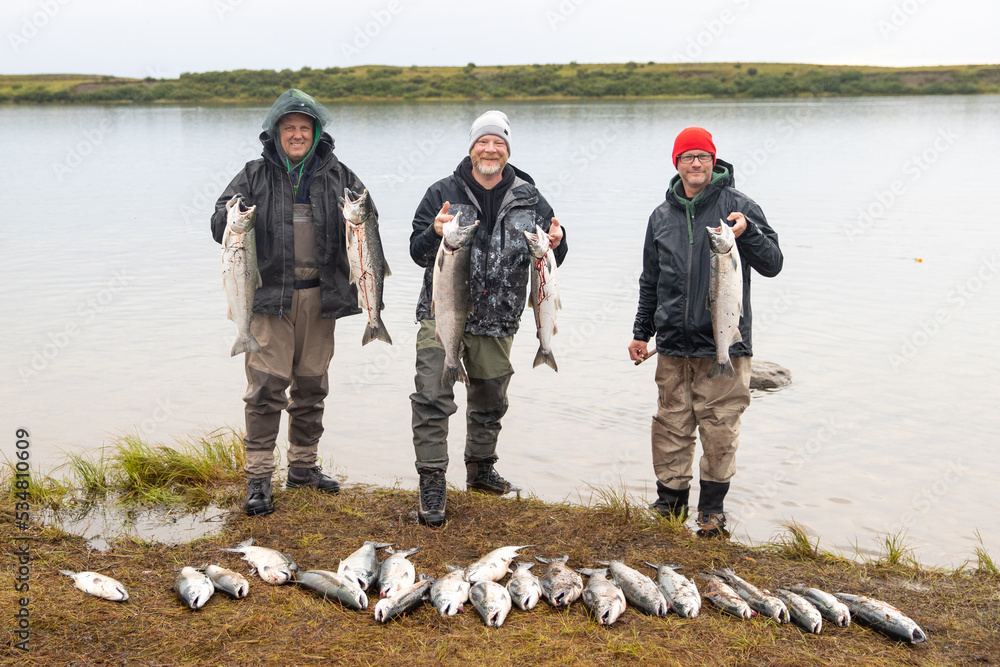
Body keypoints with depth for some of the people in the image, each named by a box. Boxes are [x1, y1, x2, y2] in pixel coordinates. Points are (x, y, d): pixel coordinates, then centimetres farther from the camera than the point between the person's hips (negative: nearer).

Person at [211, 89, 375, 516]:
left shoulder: (337, 175, 7)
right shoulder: (256, 175, 2)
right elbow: (219, 227, -1)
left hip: (320, 296, 3)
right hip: (269, 294, -3)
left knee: (312, 385, 12)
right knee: (266, 388, -7)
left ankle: (303, 466, 26)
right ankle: (258, 478, 0)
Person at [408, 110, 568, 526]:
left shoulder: (529, 200, 4)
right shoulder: (443, 194, -2)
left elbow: (548, 260, 9)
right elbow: (418, 253, -3)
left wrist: (556, 245, -15)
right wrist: (435, 232, -25)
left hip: (497, 321, 3)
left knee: (490, 401, 17)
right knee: (432, 398, -11)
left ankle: (481, 468, 37)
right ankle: (431, 484, -3)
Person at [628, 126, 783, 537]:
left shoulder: (737, 206, 1)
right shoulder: (662, 216, 13)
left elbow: (772, 265, -4)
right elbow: (650, 281, 21)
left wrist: (748, 232, -21)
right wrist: (641, 332, 19)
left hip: (723, 341, -3)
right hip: (673, 343, 4)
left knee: (719, 426, -1)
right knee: (671, 424, 7)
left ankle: (712, 506, 12)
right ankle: (670, 499, 20)